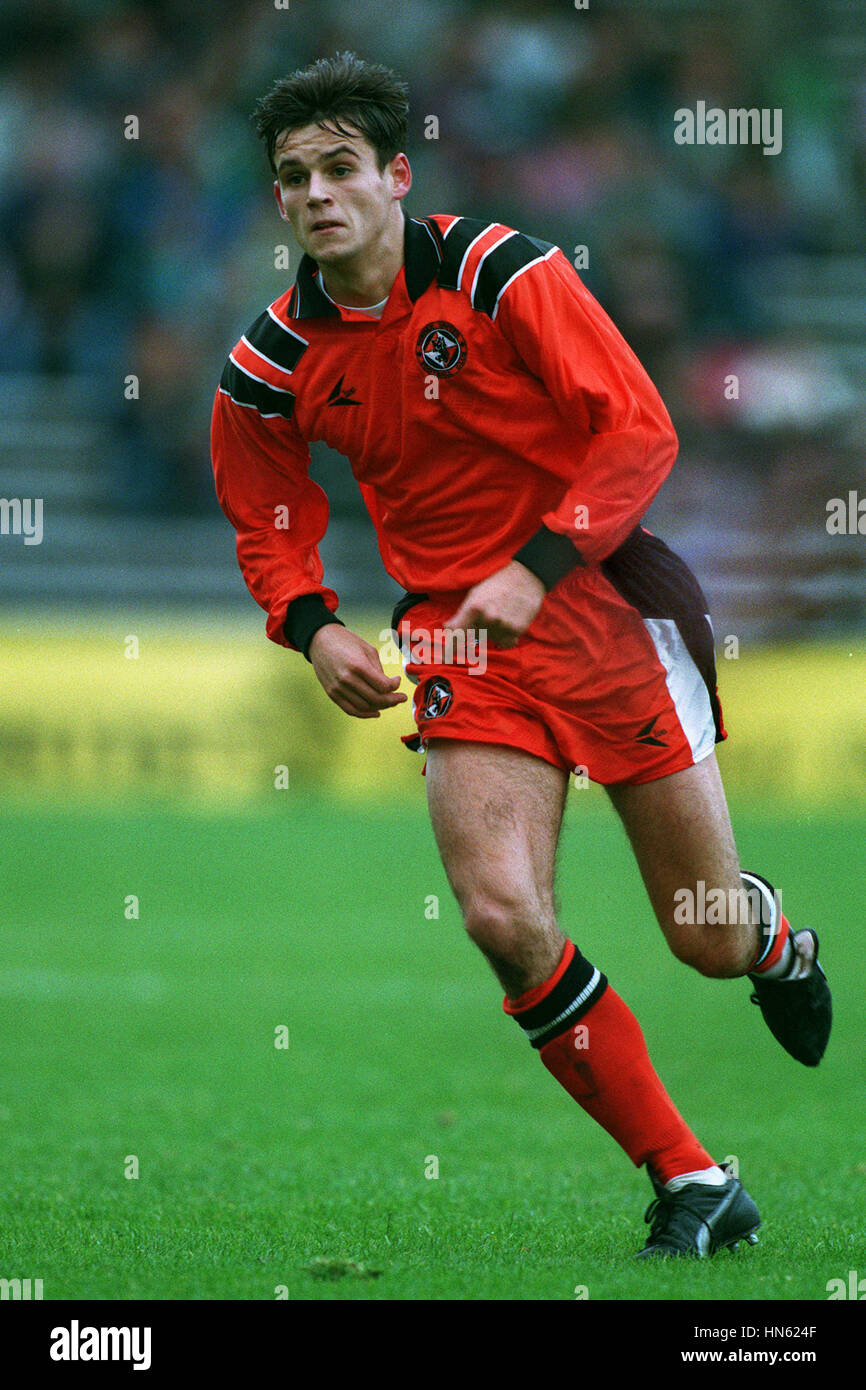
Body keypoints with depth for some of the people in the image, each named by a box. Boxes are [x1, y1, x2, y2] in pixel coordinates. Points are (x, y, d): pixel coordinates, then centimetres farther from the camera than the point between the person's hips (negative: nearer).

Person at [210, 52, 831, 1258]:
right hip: (459, 639, 3)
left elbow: (641, 432, -14)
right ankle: (690, 1185, -5)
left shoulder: (501, 273, -13)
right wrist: (315, 628, -6)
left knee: (709, 940, 1)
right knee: (503, 916, -19)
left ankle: (775, 938, 43)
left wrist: (535, 569, -23)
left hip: (604, 601, -3)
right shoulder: (275, 362, -1)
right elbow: (269, 528, 14)